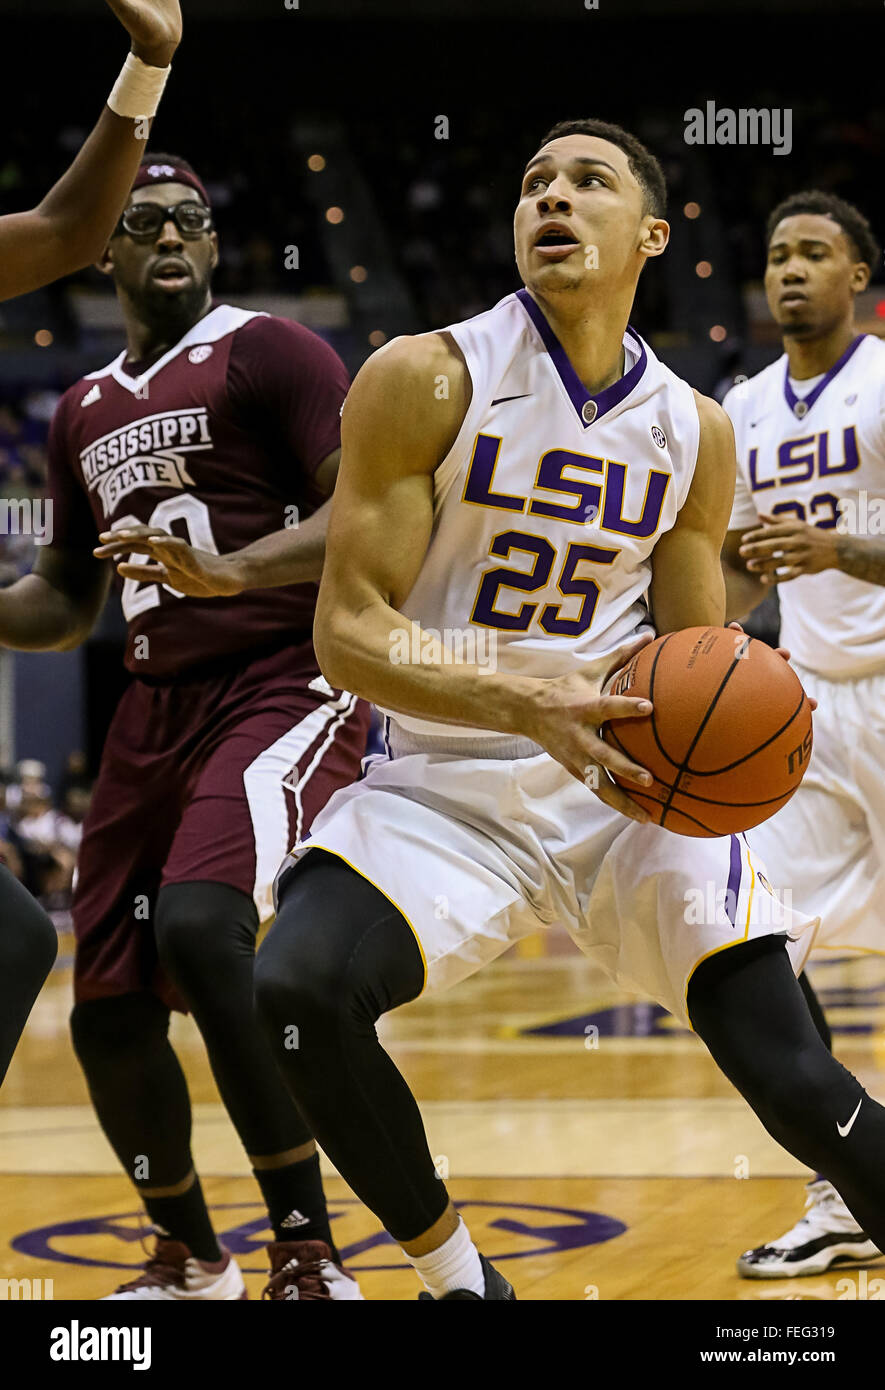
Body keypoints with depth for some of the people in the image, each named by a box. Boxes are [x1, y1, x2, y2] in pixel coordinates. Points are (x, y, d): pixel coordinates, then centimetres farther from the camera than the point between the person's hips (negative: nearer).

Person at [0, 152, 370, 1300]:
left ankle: (309, 1252, -25)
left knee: (202, 923, -32)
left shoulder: (266, 351, -4)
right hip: (157, 707, 8)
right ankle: (189, 1258, 32)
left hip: (285, 681, -8)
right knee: (107, 1012, 6)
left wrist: (231, 569, -30)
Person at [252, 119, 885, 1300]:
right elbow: (348, 633, -13)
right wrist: (527, 700, -30)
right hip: (449, 787, -1)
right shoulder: (427, 382, -9)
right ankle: (456, 1280, -5)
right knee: (296, 987, -28)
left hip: (635, 784, 2)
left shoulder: (695, 434, 2)